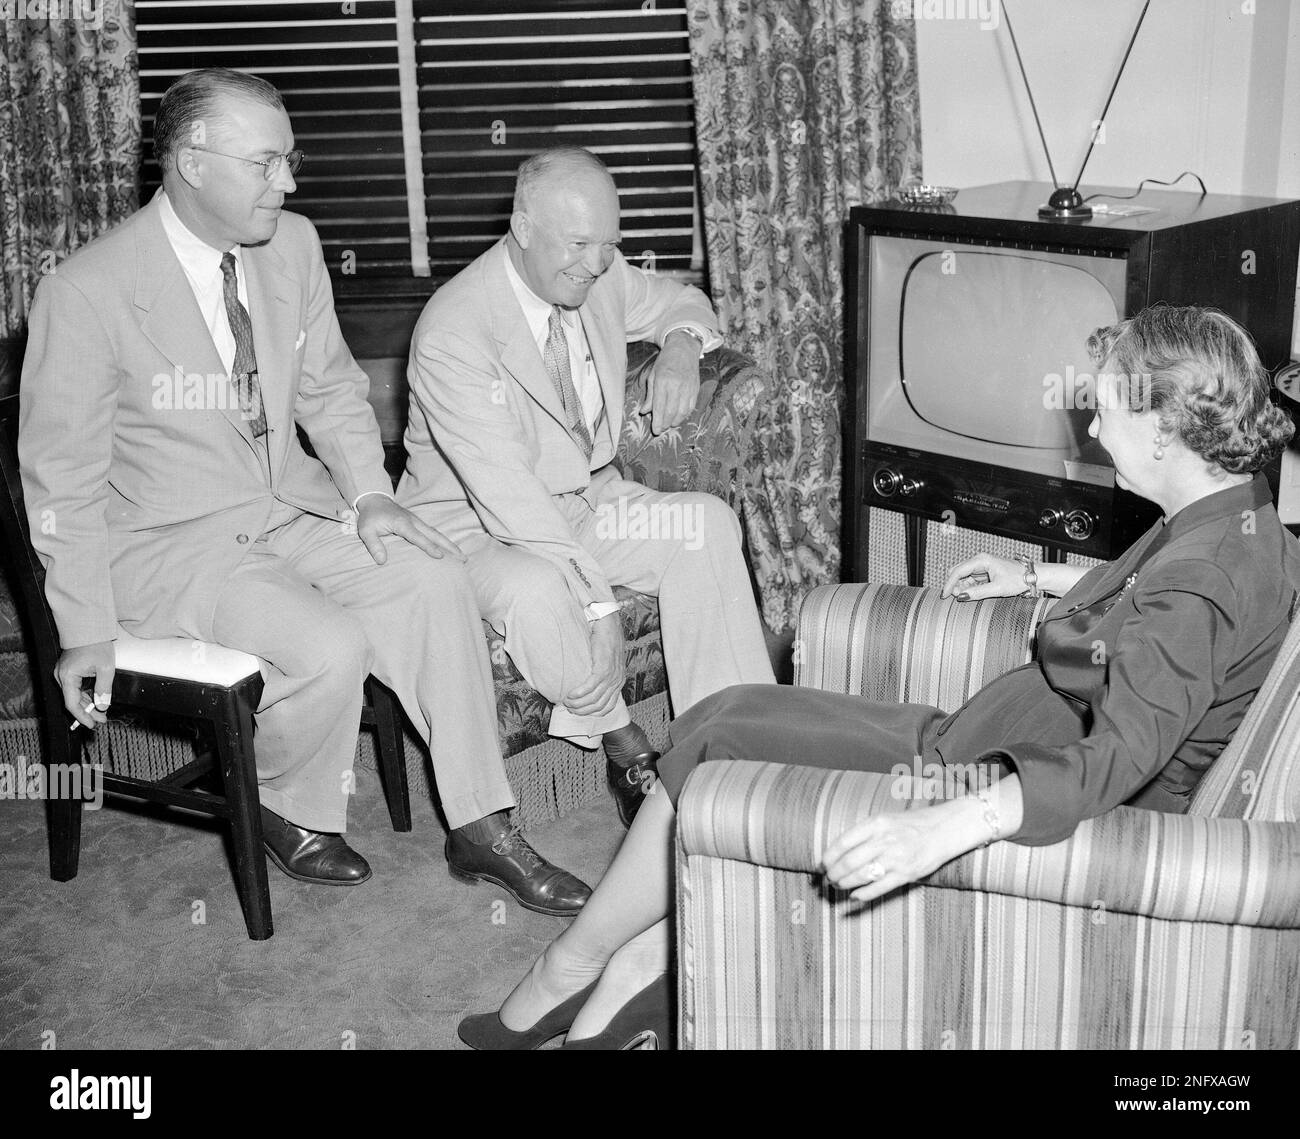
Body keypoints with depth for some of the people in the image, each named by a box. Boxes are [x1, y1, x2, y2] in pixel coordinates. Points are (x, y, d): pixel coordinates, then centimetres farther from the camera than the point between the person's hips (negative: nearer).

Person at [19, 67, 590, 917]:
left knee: (437, 580, -15)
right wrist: (87, 630, -10)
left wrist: (368, 493, -4)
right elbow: (63, 475, -11)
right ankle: (291, 813, 7)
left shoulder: (293, 244, -1)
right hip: (170, 549, -6)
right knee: (331, 648, -26)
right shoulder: (88, 292, -18)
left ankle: (481, 830, -4)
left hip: (292, 509, 6)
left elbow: (331, 386, 12)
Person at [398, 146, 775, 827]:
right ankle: (625, 748, -13)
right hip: (475, 525, -6)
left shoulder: (599, 279, -4)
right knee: (536, 589, -38)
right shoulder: (452, 331, -25)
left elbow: (679, 303, 19)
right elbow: (505, 491, -31)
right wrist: (595, 599, -35)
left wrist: (681, 346, -7)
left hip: (585, 500, 6)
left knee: (706, 523, -17)